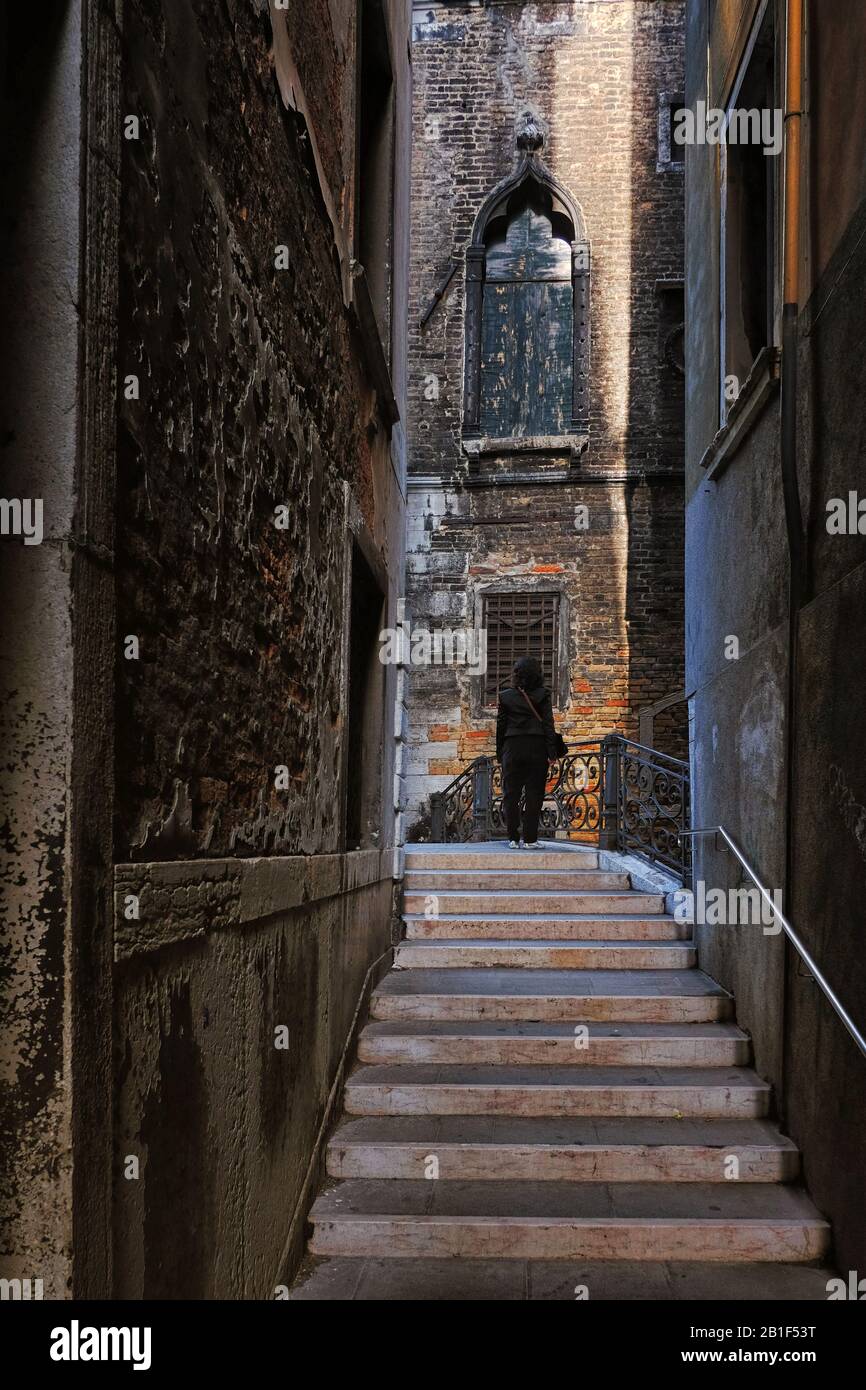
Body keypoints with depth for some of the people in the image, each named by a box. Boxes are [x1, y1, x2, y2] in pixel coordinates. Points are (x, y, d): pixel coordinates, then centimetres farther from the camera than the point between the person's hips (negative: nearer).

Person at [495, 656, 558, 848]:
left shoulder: (506, 696, 2)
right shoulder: (542, 696, -2)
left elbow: (500, 725, 4)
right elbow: (548, 724, -4)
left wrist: (499, 752, 11)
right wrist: (552, 752, -1)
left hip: (512, 748, 1)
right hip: (537, 748, -1)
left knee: (511, 794, 7)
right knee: (534, 795, 3)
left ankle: (513, 838, 6)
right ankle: (530, 839, 2)